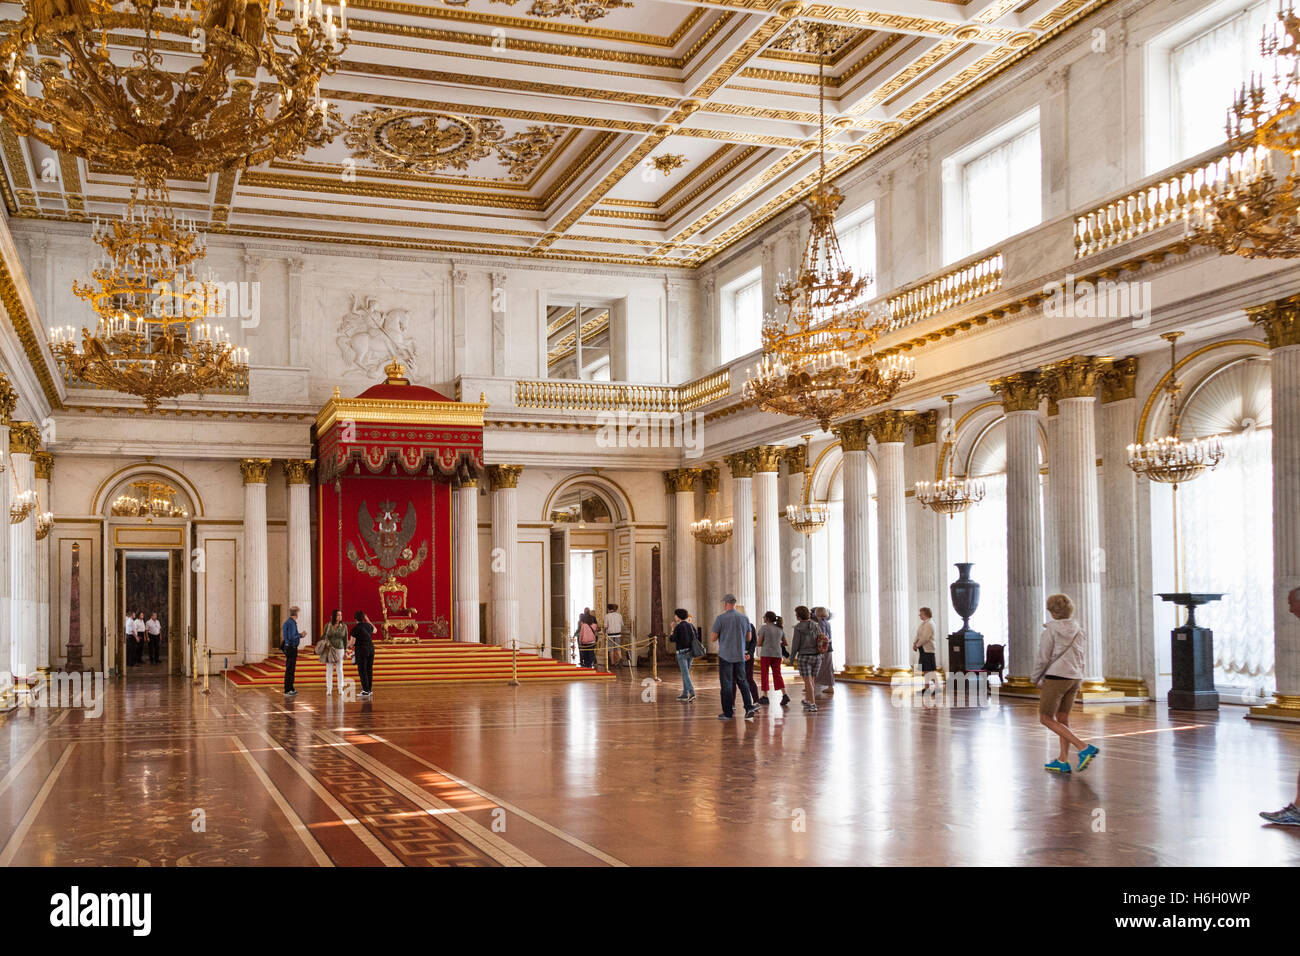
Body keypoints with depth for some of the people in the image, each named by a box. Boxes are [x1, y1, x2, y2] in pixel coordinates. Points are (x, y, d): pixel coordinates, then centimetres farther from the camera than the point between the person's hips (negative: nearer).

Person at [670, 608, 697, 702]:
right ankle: (685, 694, 17)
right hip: (691, 652, 6)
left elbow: (673, 640, -10)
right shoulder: (691, 625, 7)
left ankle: (692, 692, -18)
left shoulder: (678, 627, -11)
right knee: (685, 673, 15)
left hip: (682, 652, -6)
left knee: (685, 674, -6)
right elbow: (696, 638, 11)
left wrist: (673, 629, 1)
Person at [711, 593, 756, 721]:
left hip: (725, 655, -3)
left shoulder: (720, 618, -9)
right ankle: (749, 707, -3)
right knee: (742, 681, 12)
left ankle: (728, 712, 5)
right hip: (740, 655, 4)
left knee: (726, 684, 3)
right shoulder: (744, 618, 4)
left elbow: (714, 638, -5)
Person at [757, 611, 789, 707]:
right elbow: (784, 643, 15)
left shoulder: (763, 628, -6)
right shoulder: (780, 628, 9)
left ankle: (765, 696, 9)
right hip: (777, 654, 4)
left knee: (764, 674, 7)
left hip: (766, 653, -4)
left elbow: (759, 643, -6)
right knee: (777, 674, 8)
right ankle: (784, 695, -7)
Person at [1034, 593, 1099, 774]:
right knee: (1062, 718, 13)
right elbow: (1083, 658, 14)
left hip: (1056, 677, -7)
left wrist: (1037, 679, 5)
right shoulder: (1079, 631, 9)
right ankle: (1063, 761, 12)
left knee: (1046, 718, -1)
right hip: (1075, 677, 7)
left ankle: (1084, 748, -12)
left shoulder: (1050, 630, -10)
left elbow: (1043, 658, -9)